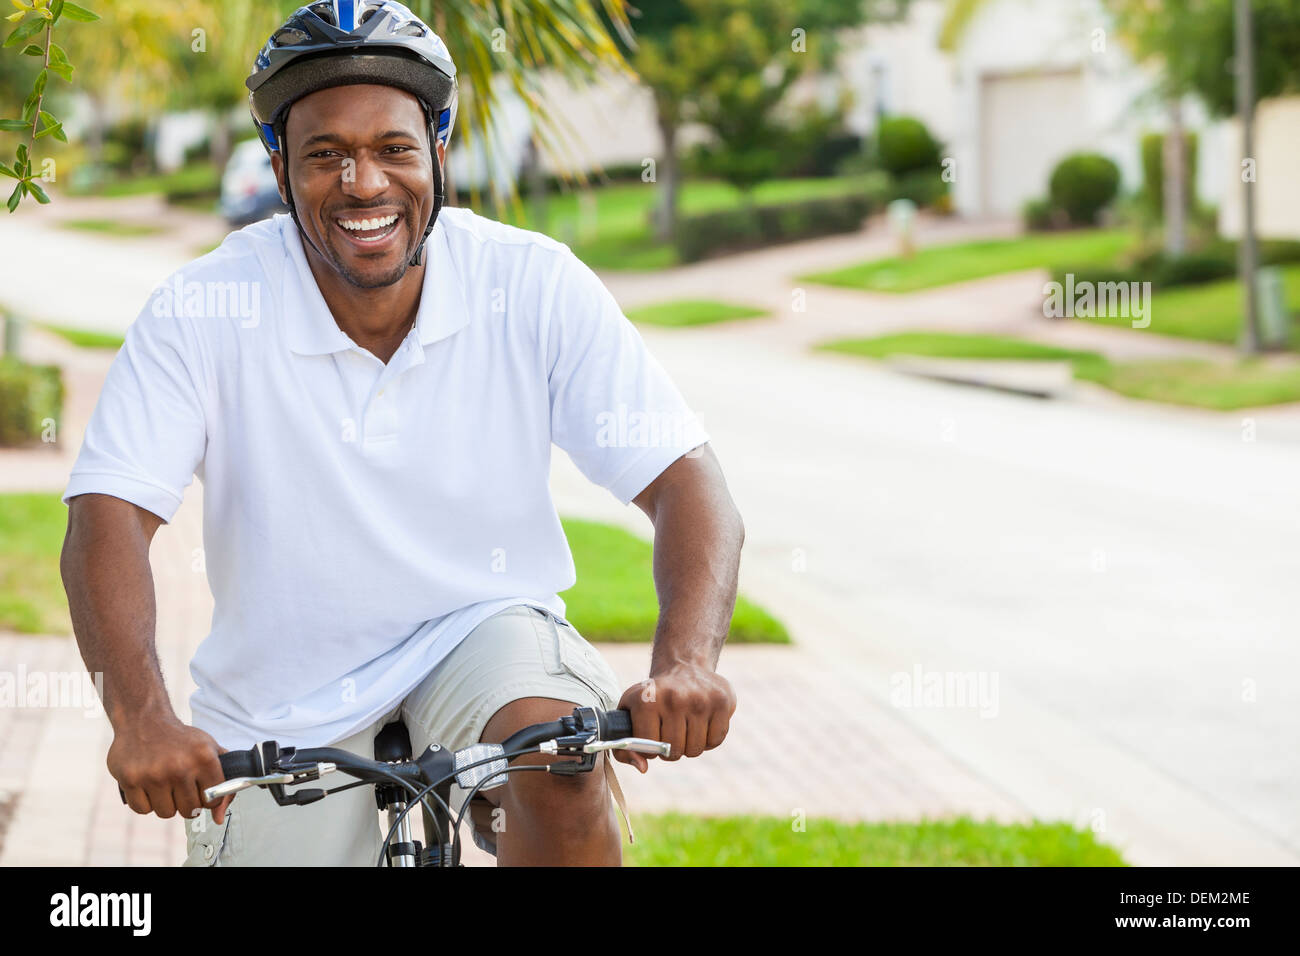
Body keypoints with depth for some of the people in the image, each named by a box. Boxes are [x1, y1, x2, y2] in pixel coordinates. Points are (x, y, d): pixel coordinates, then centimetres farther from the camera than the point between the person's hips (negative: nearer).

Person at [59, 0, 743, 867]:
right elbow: (109, 515, -22)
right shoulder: (204, 312, -16)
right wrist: (140, 717, -40)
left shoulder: (536, 288, -14)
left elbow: (686, 483, -18)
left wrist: (687, 662, -38)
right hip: (282, 719, 1)